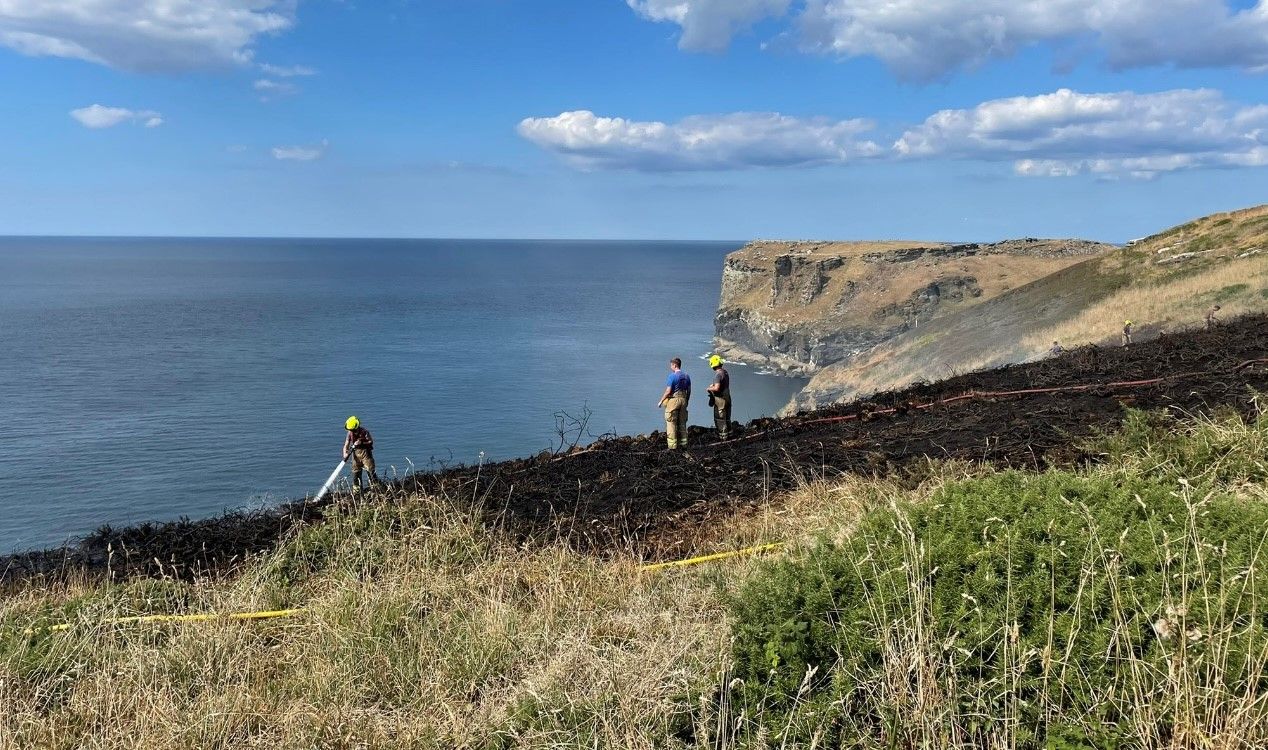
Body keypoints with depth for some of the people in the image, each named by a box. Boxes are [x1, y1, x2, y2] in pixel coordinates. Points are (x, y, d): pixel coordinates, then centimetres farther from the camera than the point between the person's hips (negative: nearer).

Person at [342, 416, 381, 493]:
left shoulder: (364, 432, -12)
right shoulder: (350, 433, -2)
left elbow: (371, 442, -9)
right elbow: (346, 445, -4)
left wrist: (361, 443, -22)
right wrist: (345, 453, -22)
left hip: (365, 452, -4)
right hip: (355, 454, 4)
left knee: (371, 471, -7)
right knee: (355, 473, 7)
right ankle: (356, 492, 16)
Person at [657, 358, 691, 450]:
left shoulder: (672, 376, -13)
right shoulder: (686, 376, 9)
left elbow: (668, 391, -15)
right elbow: (689, 391, 14)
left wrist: (661, 401, -6)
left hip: (673, 400, -7)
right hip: (683, 400, 7)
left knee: (671, 423, -3)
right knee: (682, 423, 14)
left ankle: (672, 445, -5)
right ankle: (683, 443, 17)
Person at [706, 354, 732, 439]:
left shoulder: (718, 374, -22)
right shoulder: (725, 371, 7)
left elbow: (716, 388, -29)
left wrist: (709, 389, -11)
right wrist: (713, 384, 18)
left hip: (720, 399, -9)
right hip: (727, 397, 9)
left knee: (719, 418, 1)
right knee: (727, 417, 19)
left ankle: (722, 436, 6)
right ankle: (728, 433, 28)